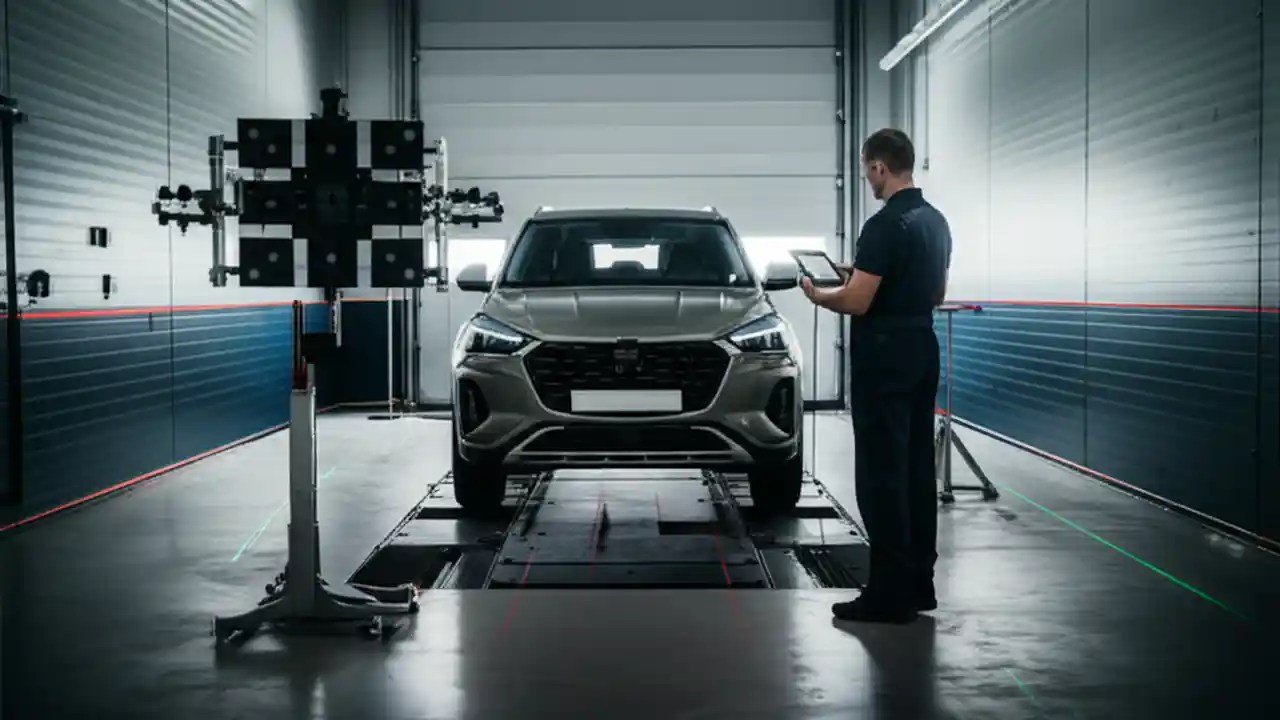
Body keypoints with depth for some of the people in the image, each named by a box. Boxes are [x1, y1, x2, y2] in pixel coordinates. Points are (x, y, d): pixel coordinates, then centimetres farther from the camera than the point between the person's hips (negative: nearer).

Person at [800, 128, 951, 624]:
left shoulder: (885, 225, -20)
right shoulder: (936, 221, 12)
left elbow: (856, 302, -22)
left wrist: (816, 295, -1)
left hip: (884, 359, -10)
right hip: (922, 353, 10)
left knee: (881, 474, -6)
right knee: (916, 470, 12)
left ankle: (890, 594, -4)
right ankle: (918, 583, 17)